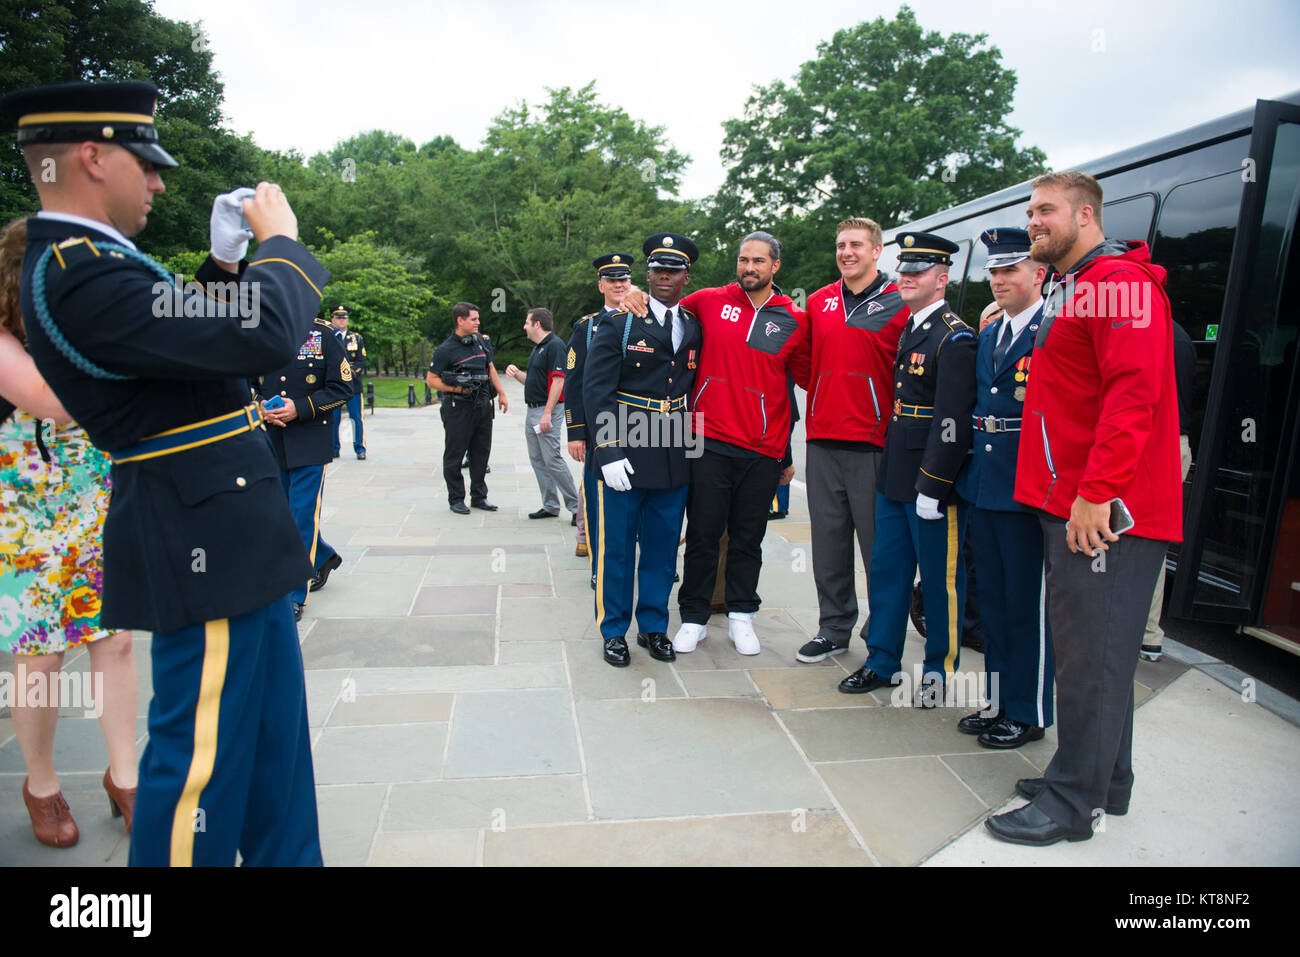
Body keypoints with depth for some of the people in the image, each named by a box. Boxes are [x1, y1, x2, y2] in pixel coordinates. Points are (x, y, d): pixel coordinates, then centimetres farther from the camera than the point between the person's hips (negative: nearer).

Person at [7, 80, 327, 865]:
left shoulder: (85, 259, 11)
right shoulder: (76, 276, -21)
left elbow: (188, 330, 24)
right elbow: (266, 331, -29)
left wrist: (226, 262, 12)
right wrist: (280, 238, -11)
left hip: (230, 533, 11)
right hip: (209, 543, -11)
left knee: (272, 725, 21)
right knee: (206, 748, 3)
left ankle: (284, 853, 37)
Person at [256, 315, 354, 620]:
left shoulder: (324, 335, -4)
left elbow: (342, 388, -5)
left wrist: (299, 409, -16)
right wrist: (262, 407, -7)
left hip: (310, 443, -4)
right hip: (271, 443, 5)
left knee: (302, 514, -4)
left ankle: (295, 596, 5)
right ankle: (323, 557, 40)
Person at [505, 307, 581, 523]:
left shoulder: (555, 345, -12)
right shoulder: (536, 348, 19)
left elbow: (558, 381, -19)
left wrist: (547, 413, -24)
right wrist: (516, 373, 4)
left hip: (548, 410, -10)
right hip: (532, 410, 10)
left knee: (552, 459, -11)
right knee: (537, 460, 10)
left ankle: (575, 506, -3)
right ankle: (550, 506, 15)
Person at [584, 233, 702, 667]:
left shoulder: (695, 327, 10)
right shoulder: (619, 321, -3)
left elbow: (696, 385, 14)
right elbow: (595, 388, -8)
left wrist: (693, 443, 4)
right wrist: (608, 452, -16)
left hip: (675, 455, 4)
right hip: (623, 451, -4)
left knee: (662, 546, 12)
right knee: (617, 546, 5)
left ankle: (653, 627, 27)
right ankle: (614, 631, 21)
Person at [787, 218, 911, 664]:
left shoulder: (900, 304, -1)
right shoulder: (818, 302, 13)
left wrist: (896, 422, -7)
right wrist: (819, 395, 8)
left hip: (875, 442, -4)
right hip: (822, 440, 5)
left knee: (879, 543, 2)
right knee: (828, 539, 10)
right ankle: (834, 629, 24)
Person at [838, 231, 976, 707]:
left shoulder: (955, 338, -11)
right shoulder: (905, 330, 15)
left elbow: (952, 420, -18)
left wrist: (931, 486, -20)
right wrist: (891, 472, 16)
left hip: (933, 483, -8)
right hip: (894, 478, 8)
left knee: (940, 578, 5)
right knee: (887, 570, 14)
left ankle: (940, 668, 21)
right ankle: (882, 662, 26)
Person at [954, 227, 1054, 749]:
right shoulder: (987, 336, 16)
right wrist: (968, 480, 14)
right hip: (983, 488, 8)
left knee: (1029, 604, 3)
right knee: (992, 601, 15)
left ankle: (1028, 713, 18)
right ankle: (998, 701, 29)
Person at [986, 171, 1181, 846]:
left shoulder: (1121, 282, -10)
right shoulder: (1067, 292, 21)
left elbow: (1134, 391, -21)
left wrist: (1098, 493, -24)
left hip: (1107, 511, -10)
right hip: (1068, 505, 10)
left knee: (1092, 656, -2)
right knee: (1081, 646, 16)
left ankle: (1073, 802, 9)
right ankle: (1105, 781, 30)